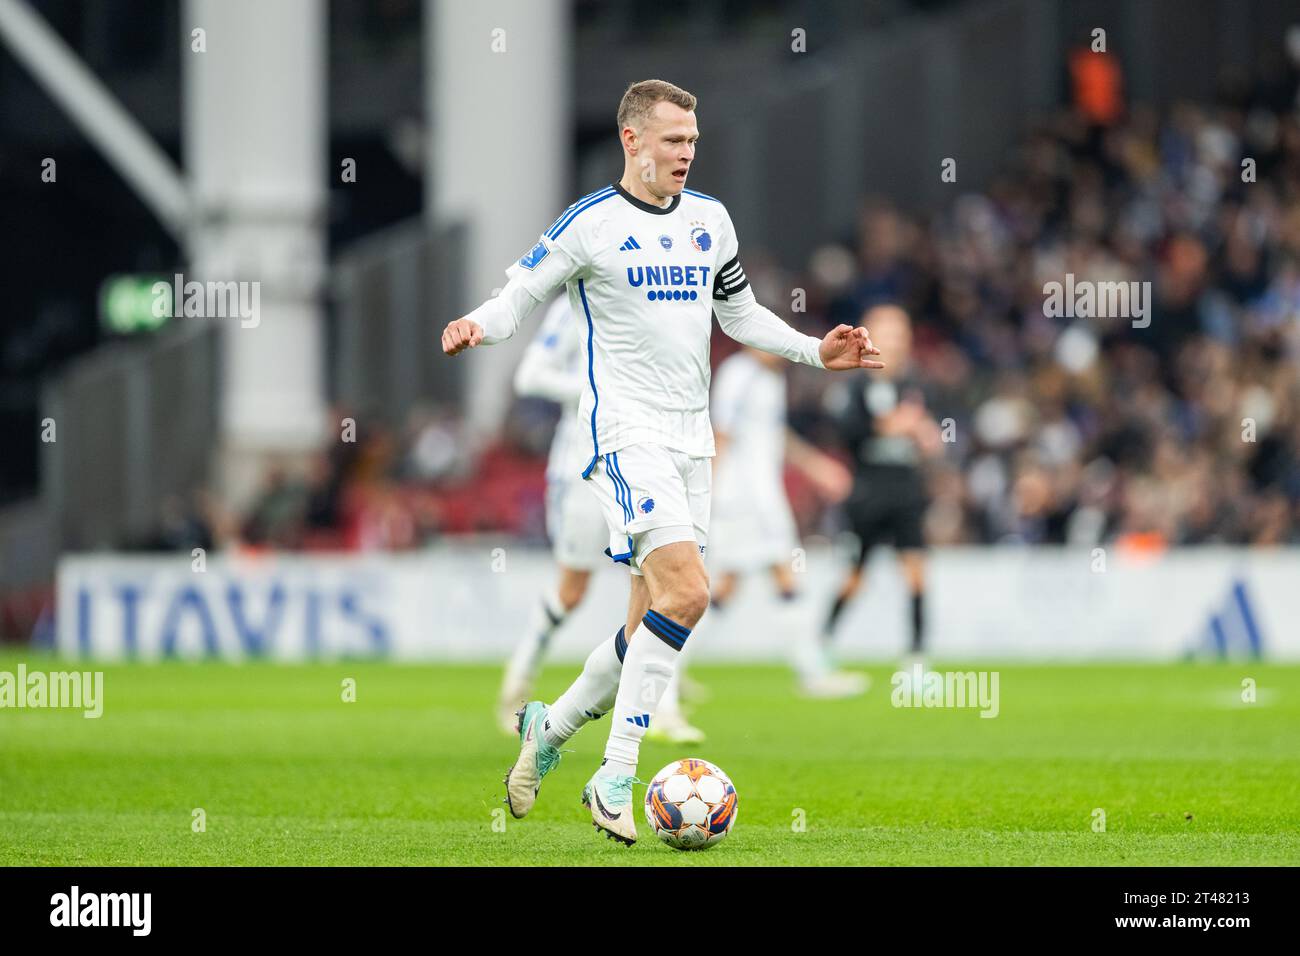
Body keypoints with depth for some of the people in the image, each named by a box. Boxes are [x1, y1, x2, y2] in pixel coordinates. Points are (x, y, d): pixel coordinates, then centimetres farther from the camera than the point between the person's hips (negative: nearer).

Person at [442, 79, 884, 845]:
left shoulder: (710, 219, 13)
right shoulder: (591, 224, -6)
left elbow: (740, 313, 24)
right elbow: (521, 295, -1)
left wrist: (817, 352, 13)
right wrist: (474, 328, -22)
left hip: (691, 435, 7)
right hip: (627, 431, -7)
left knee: (655, 620, 7)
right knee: (686, 591, -23)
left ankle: (551, 726, 29)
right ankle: (616, 779, -17)